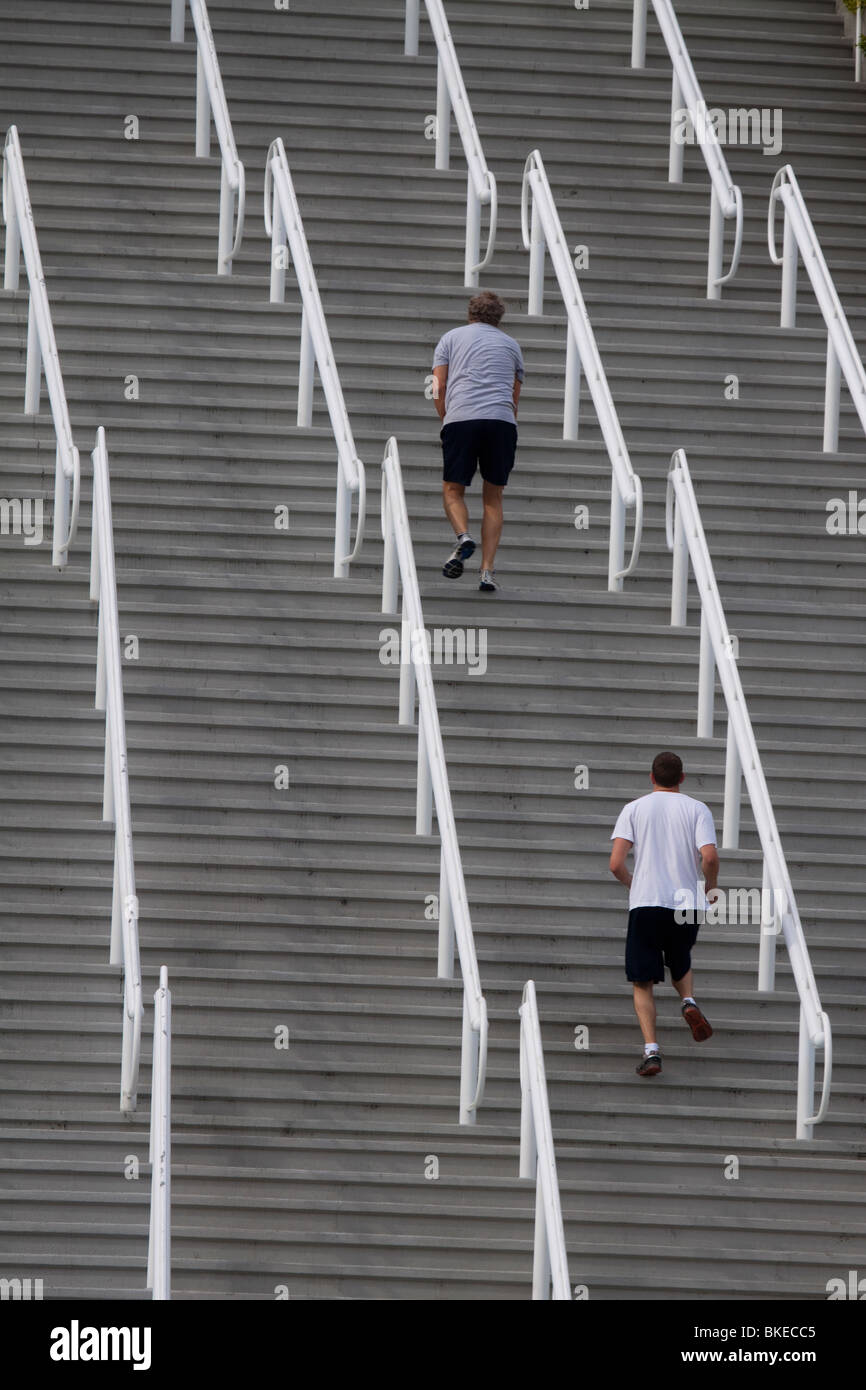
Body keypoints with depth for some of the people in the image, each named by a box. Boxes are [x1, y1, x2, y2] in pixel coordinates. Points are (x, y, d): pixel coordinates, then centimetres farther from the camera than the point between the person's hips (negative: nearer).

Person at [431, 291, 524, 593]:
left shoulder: (451, 338, 18)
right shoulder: (510, 344, 24)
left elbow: (439, 389, 10)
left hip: (460, 419, -1)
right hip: (502, 421, 1)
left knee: (453, 490, 9)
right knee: (493, 498, 9)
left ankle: (463, 537, -21)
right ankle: (487, 571, 1)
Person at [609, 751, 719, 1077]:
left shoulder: (634, 809, 5)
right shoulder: (697, 810, 4)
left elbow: (616, 864, -4)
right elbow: (710, 857, -10)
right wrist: (710, 889, 10)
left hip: (645, 904, -1)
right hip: (686, 903, 1)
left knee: (643, 983, 6)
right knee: (680, 965, 27)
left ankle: (651, 1049, -10)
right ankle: (689, 1002, -4)